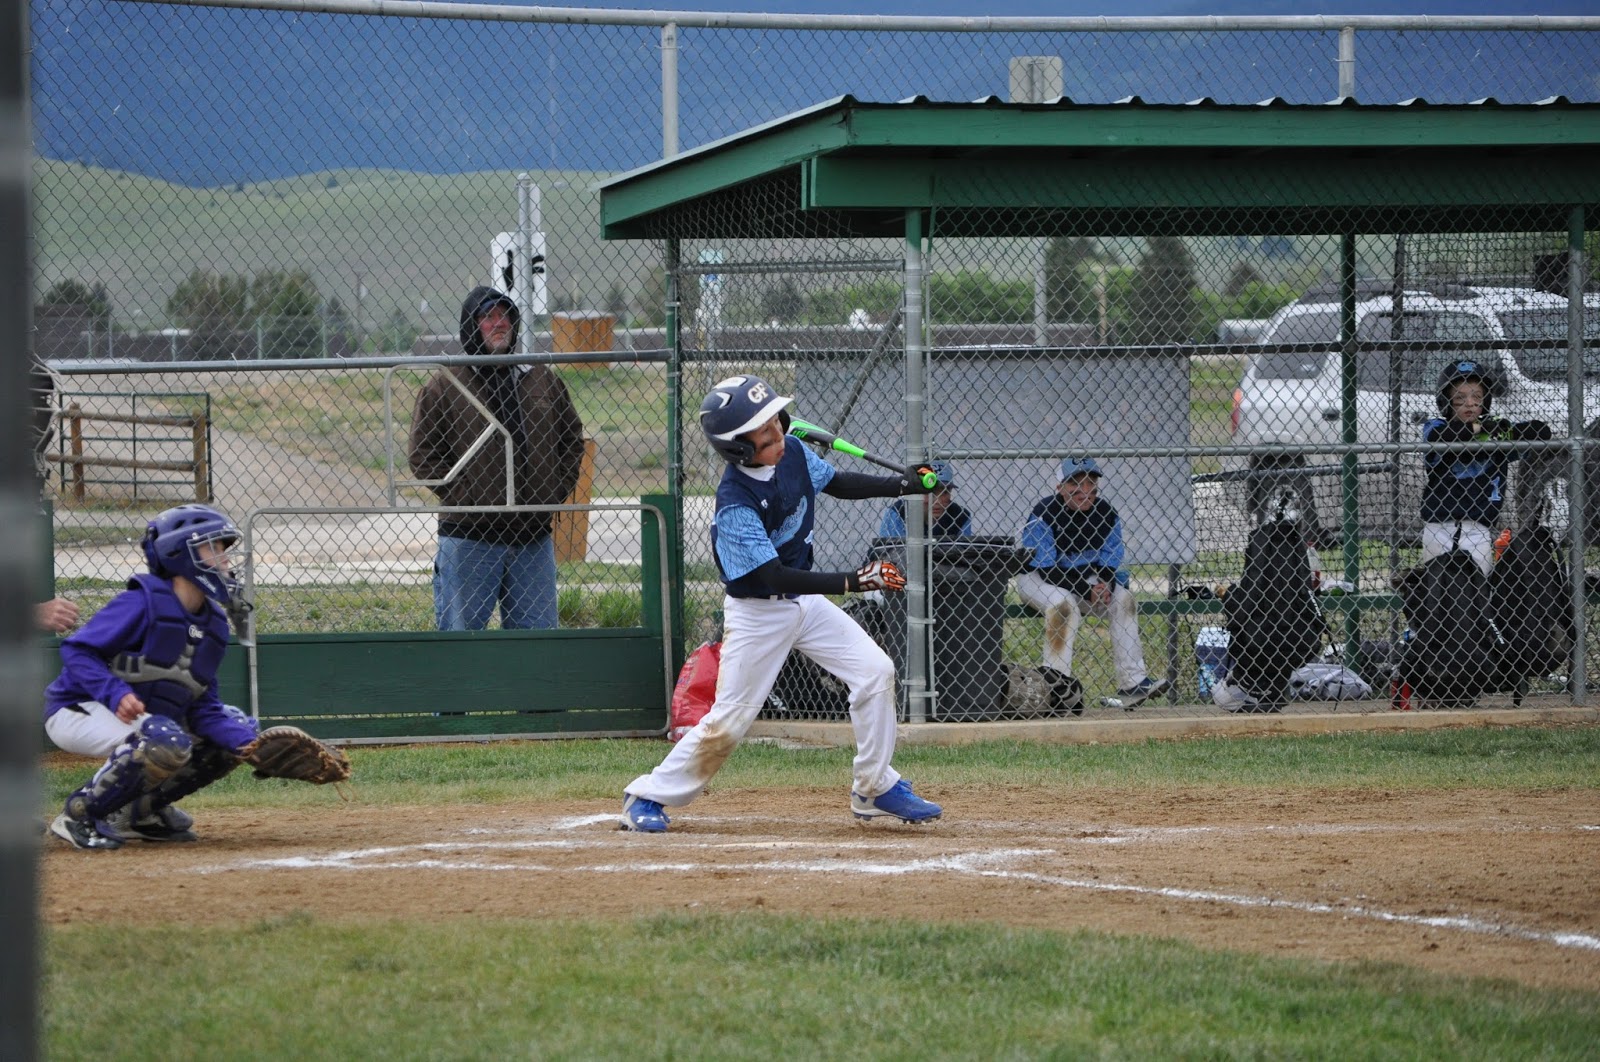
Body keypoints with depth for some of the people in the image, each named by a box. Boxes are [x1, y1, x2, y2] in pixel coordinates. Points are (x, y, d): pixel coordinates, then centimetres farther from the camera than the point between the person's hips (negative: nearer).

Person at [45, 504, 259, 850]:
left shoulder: (214, 624, 6)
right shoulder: (144, 602, -19)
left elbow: (202, 706, 1)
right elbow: (76, 651, -21)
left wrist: (250, 744, -15)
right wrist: (115, 694, -37)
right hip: (79, 711, -9)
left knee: (236, 729, 6)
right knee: (168, 743, -35)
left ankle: (141, 811, 11)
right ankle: (80, 815, -17)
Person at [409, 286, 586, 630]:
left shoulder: (545, 381, 12)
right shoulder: (443, 386, 0)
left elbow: (572, 440, 21)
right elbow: (423, 455, -2)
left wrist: (555, 494, 7)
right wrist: (464, 499, -11)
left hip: (534, 535, 4)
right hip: (468, 535, -4)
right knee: (461, 631, -3)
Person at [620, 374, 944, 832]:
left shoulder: (793, 451, -8)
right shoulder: (734, 502, -30)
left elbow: (836, 483, 13)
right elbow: (773, 577, -33)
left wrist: (903, 484, 1)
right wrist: (852, 582, -38)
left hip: (806, 601, 7)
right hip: (757, 613, -7)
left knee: (875, 672, -3)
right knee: (728, 721, -4)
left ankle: (874, 789, 8)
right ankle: (649, 796, 13)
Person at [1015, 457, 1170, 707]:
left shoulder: (1106, 514, -5)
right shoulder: (1044, 514, -23)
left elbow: (1110, 562, -2)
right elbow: (1046, 568, -25)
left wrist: (1105, 586, -25)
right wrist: (1086, 590, -30)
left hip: (1083, 578, 6)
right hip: (1036, 578, -6)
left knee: (1123, 599, -13)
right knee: (1063, 605, -34)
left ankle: (1133, 683, -14)